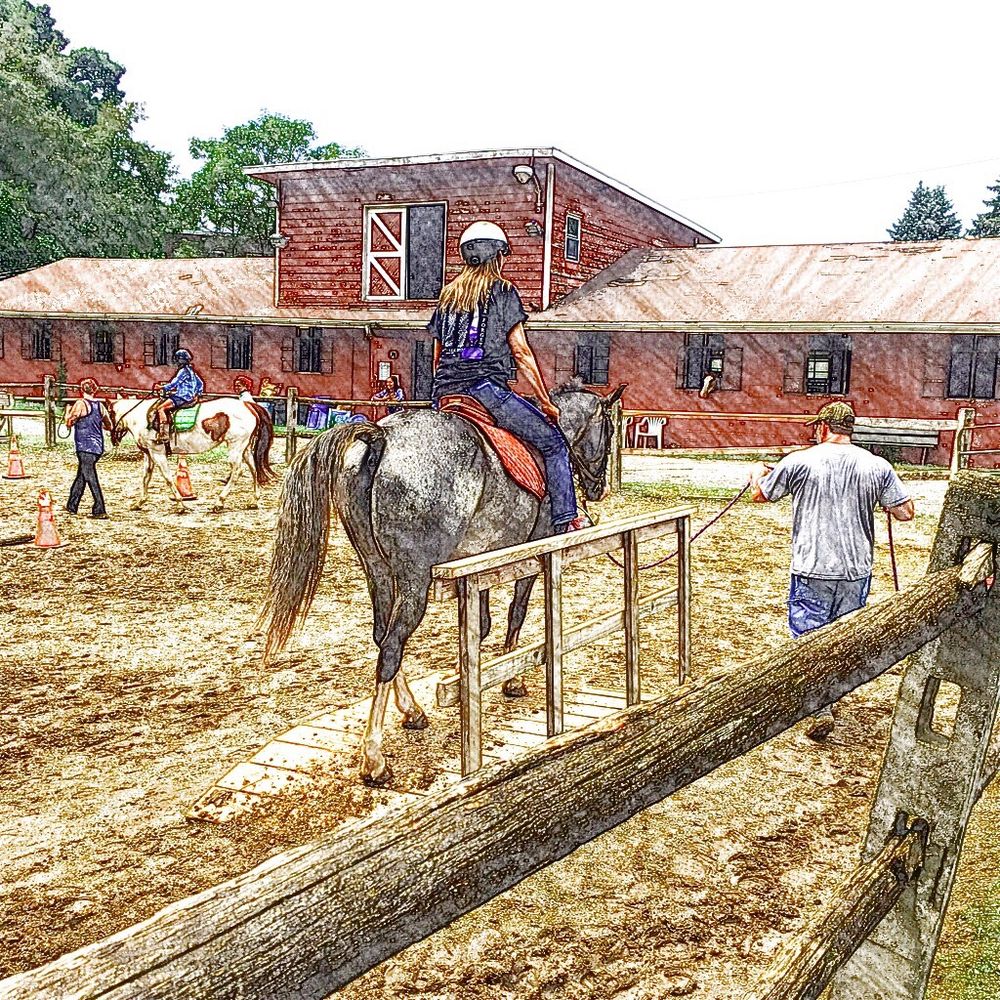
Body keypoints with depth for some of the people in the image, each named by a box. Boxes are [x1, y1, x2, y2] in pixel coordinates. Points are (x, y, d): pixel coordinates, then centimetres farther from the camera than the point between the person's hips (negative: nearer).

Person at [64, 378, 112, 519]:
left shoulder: (80, 404, -10)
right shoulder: (100, 405, 8)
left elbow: (69, 423, -4)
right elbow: (109, 426, 17)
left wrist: (68, 412, 15)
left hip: (85, 447, -7)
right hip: (98, 447, 7)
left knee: (91, 479, -8)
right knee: (80, 476, 19)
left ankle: (100, 511, -13)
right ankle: (72, 506, 29)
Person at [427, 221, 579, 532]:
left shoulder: (447, 294, 21)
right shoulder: (502, 290, 4)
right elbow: (521, 351, 0)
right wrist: (546, 401, 5)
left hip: (444, 393, 7)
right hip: (487, 387, -7)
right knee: (554, 444, 0)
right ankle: (565, 521, -9)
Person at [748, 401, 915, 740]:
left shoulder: (799, 462, -8)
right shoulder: (877, 466, -2)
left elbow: (759, 495, 4)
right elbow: (905, 512, 3)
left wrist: (757, 472, 27)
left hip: (811, 570, -3)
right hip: (856, 571, 3)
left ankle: (821, 709, -7)